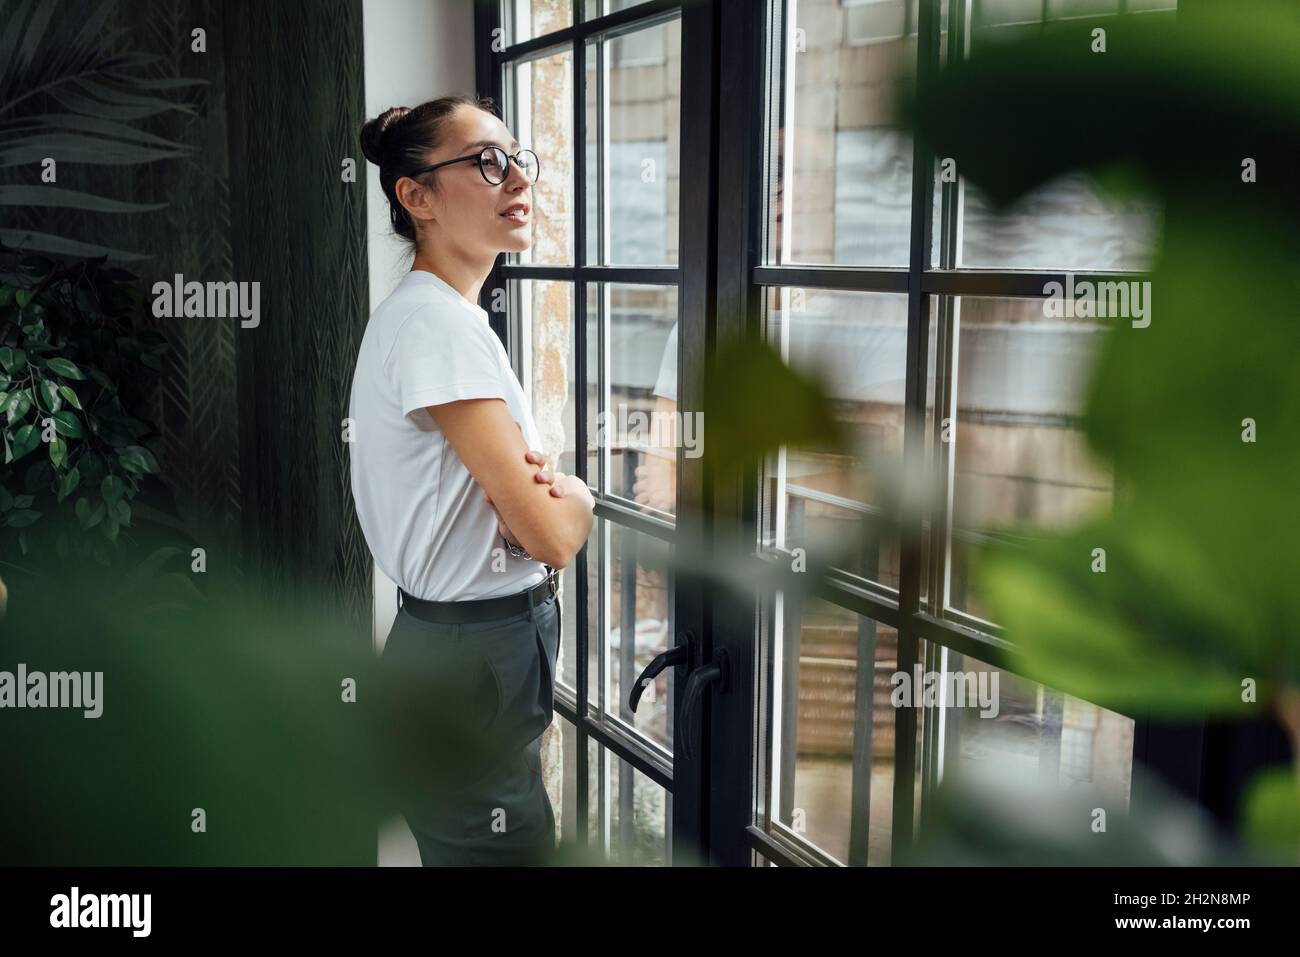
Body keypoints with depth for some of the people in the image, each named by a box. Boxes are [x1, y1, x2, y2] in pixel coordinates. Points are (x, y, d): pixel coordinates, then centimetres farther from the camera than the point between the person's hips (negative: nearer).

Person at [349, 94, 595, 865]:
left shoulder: (454, 316, 11)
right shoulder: (437, 321, -20)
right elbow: (550, 533, -22)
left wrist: (536, 484, -11)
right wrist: (574, 495, 0)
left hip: (482, 651, 10)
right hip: (473, 664, -10)